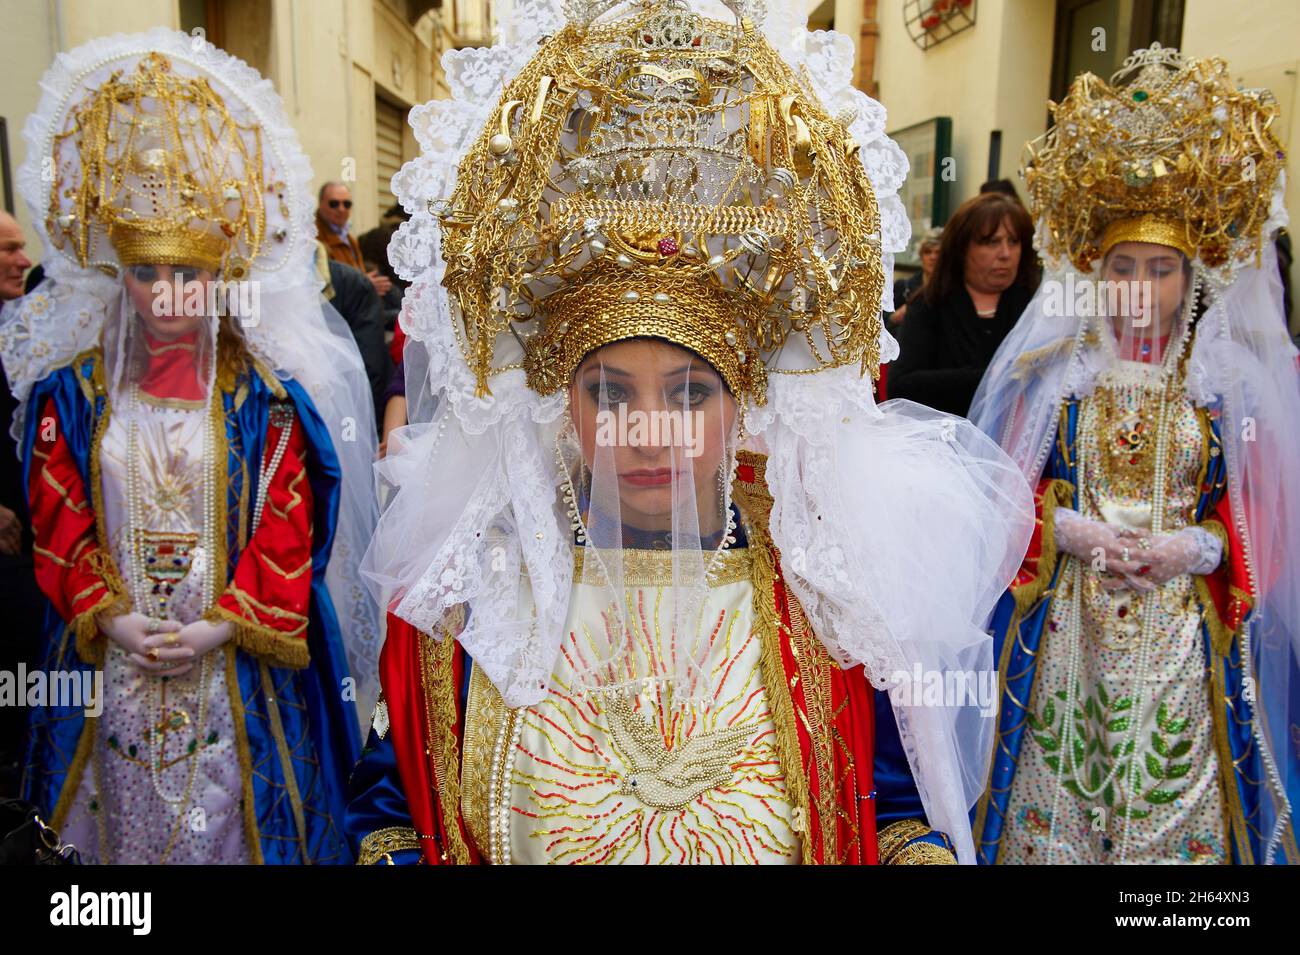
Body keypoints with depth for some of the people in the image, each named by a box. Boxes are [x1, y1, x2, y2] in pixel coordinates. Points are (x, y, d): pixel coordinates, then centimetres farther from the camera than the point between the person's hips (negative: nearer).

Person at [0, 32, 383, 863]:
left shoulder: (266, 393, -5)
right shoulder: (74, 388, 2)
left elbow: (288, 524, -8)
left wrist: (225, 623, -14)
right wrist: (107, 615, -10)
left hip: (237, 665, -2)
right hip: (109, 659, 2)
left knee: (227, 812, 9)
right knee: (123, 810, 16)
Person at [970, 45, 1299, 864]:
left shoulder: (1232, 383, 1)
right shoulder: (1050, 373, 1)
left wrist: (1195, 549, -14)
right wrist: (1070, 530, -14)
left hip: (1183, 631, 0)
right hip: (1064, 623, 0)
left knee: (1172, 799, 8)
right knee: (1055, 797, 9)